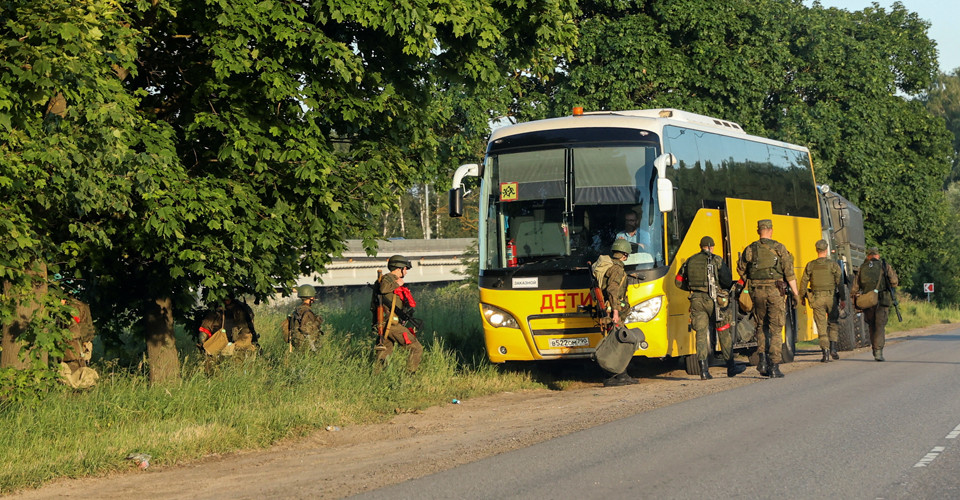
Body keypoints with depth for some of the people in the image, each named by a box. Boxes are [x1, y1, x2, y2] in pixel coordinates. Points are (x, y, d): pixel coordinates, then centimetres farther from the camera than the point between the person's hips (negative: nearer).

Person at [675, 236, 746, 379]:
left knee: (701, 334, 3)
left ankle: (703, 369, -7)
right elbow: (727, 281, -6)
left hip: (696, 299, 3)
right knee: (724, 333, 8)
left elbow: (679, 281, 14)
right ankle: (730, 366, 15)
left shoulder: (690, 261, 12)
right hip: (713, 300, -3)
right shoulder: (716, 260, -1)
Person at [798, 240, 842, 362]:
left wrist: (802, 297, 15)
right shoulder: (833, 265, -3)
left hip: (817, 299, 1)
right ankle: (833, 348, 0)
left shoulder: (810, 265, 2)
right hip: (831, 297, -1)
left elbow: (804, 282, 4)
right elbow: (840, 283, -5)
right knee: (833, 323, 14)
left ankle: (825, 352, -4)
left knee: (821, 326, 3)